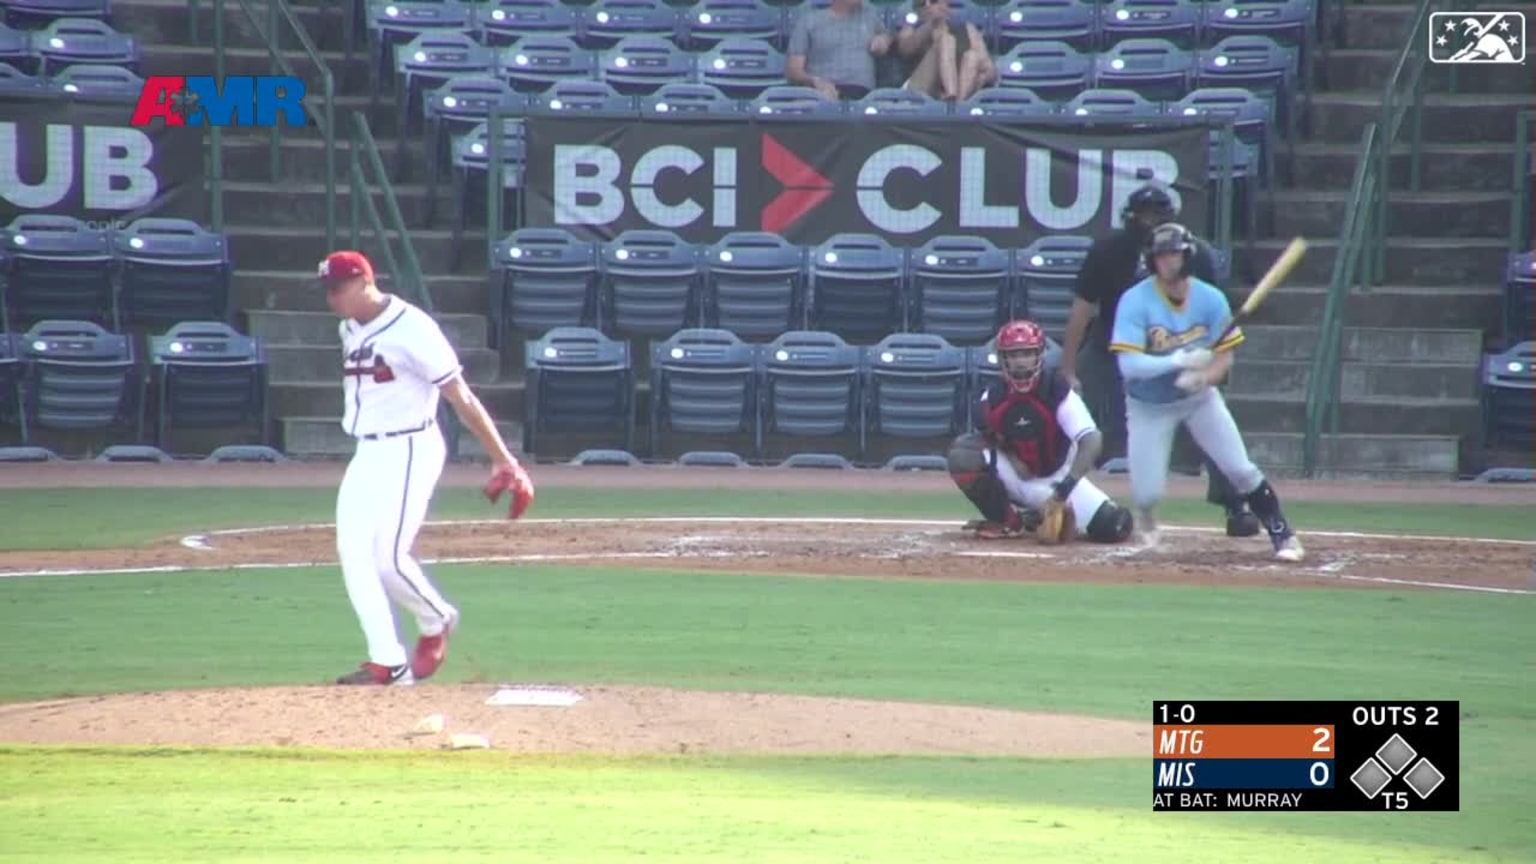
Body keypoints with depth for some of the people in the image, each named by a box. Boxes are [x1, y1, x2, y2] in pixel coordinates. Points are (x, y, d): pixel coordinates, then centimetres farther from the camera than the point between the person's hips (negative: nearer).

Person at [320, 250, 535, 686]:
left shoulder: (411, 329, -16)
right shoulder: (349, 330, 9)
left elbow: (462, 398, -16)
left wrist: (504, 462, -17)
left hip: (410, 452, -8)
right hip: (367, 455, 8)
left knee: (389, 560, -12)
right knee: (353, 554, -4)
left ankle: (437, 622, 17)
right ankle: (387, 662, -2)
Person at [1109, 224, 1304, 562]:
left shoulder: (1211, 299, -12)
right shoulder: (1135, 302, -22)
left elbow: (1225, 354, -7)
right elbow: (1128, 364, -29)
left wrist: (1203, 377, -29)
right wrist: (1177, 361, -41)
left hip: (1199, 397, 2)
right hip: (1149, 406, -2)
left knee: (1241, 470, -6)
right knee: (1147, 492, -6)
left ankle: (1283, 534, 7)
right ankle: (1146, 521, 30)